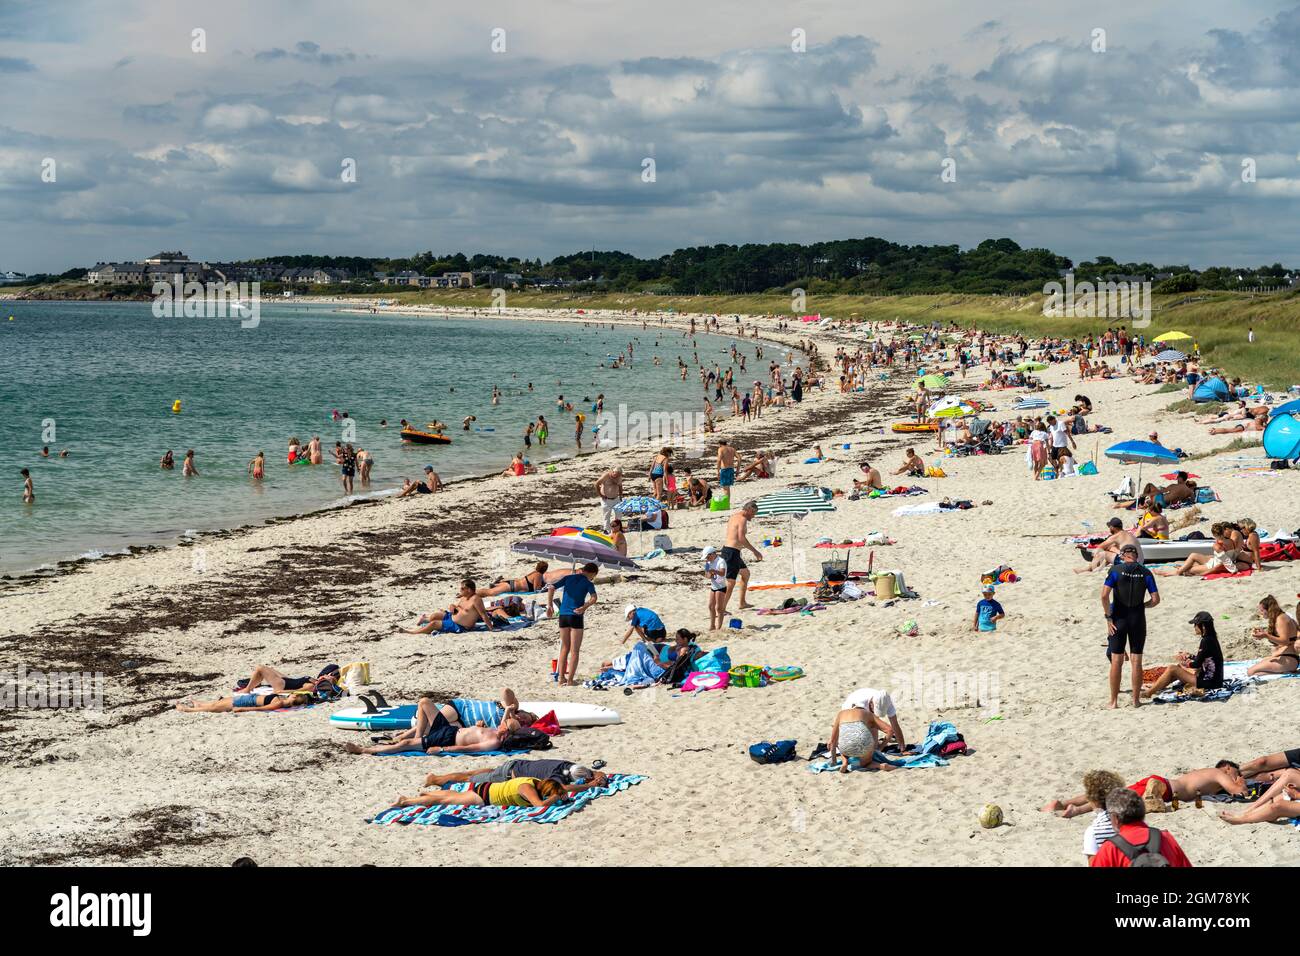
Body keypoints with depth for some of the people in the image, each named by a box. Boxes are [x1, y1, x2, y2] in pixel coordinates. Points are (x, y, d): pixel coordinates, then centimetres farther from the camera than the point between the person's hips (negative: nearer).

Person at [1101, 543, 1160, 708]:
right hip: (1138, 619, 1)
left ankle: (1114, 701, 5)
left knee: (1116, 661, 4)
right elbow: (1156, 599, -2)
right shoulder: (1145, 573, 0)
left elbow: (1104, 595, -16)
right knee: (1136, 661, 7)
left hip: (1119, 620, -1)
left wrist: (1108, 617, -8)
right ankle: (1136, 700, 11)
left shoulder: (1116, 570, -6)